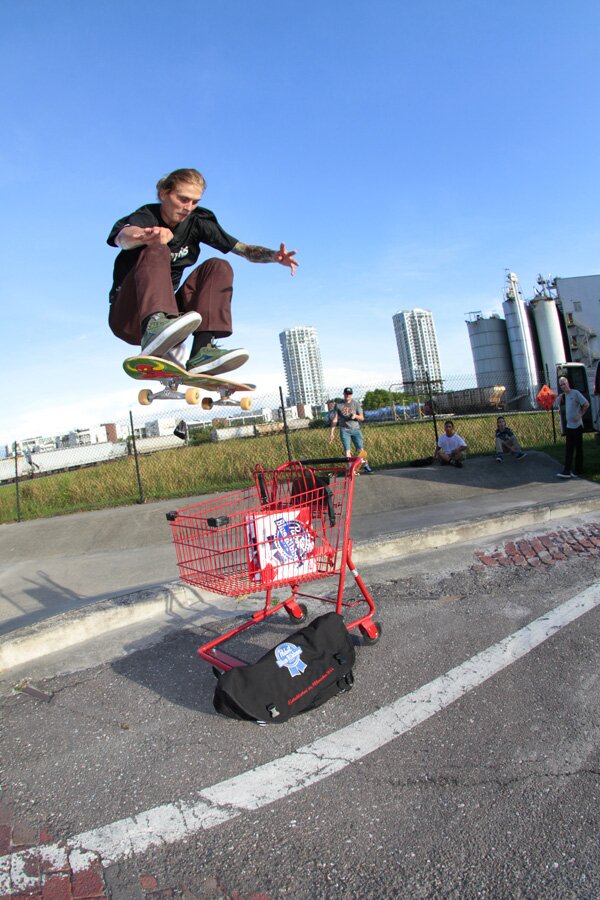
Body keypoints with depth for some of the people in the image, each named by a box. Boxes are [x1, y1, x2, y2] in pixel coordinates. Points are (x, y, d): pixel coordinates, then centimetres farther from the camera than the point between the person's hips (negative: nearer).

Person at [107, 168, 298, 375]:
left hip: (171, 315, 5)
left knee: (218, 267, -12)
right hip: (129, 317, -4)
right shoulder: (145, 217, -10)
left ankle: (202, 351, -31)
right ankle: (155, 325, -54)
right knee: (155, 250, -26)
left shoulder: (196, 222, 4)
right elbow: (123, 238, -35)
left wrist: (274, 255, -20)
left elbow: (244, 249, 1)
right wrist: (145, 237, -59)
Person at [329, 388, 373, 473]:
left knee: (360, 449, -5)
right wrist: (332, 432, 0)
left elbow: (362, 418, 4)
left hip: (355, 429, 1)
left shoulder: (356, 403, 4)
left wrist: (355, 416, -18)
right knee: (347, 451, -7)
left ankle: (365, 466, 7)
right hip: (344, 430, 0)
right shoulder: (338, 405, 3)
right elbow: (335, 419, 5)